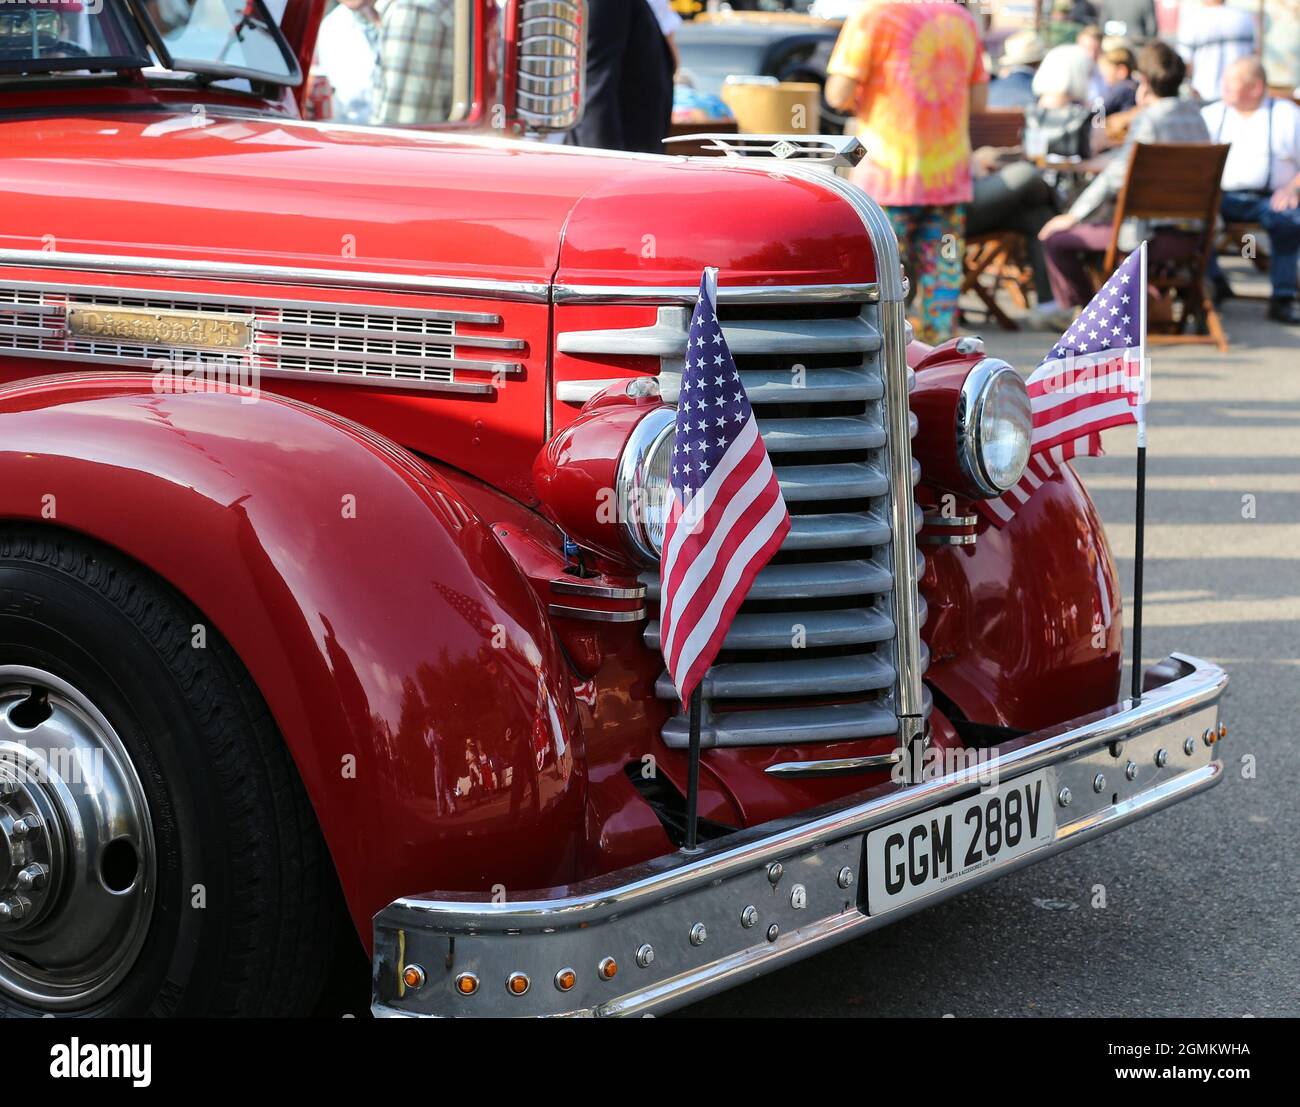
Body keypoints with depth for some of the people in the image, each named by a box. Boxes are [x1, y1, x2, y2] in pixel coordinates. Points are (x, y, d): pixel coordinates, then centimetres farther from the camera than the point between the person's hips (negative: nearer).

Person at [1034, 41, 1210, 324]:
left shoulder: (1148, 120, -13)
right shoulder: (1194, 114, 10)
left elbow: (1115, 177, -15)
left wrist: (1072, 216, -6)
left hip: (1155, 237, -9)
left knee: (1056, 236, 0)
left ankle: (1078, 306, 23)